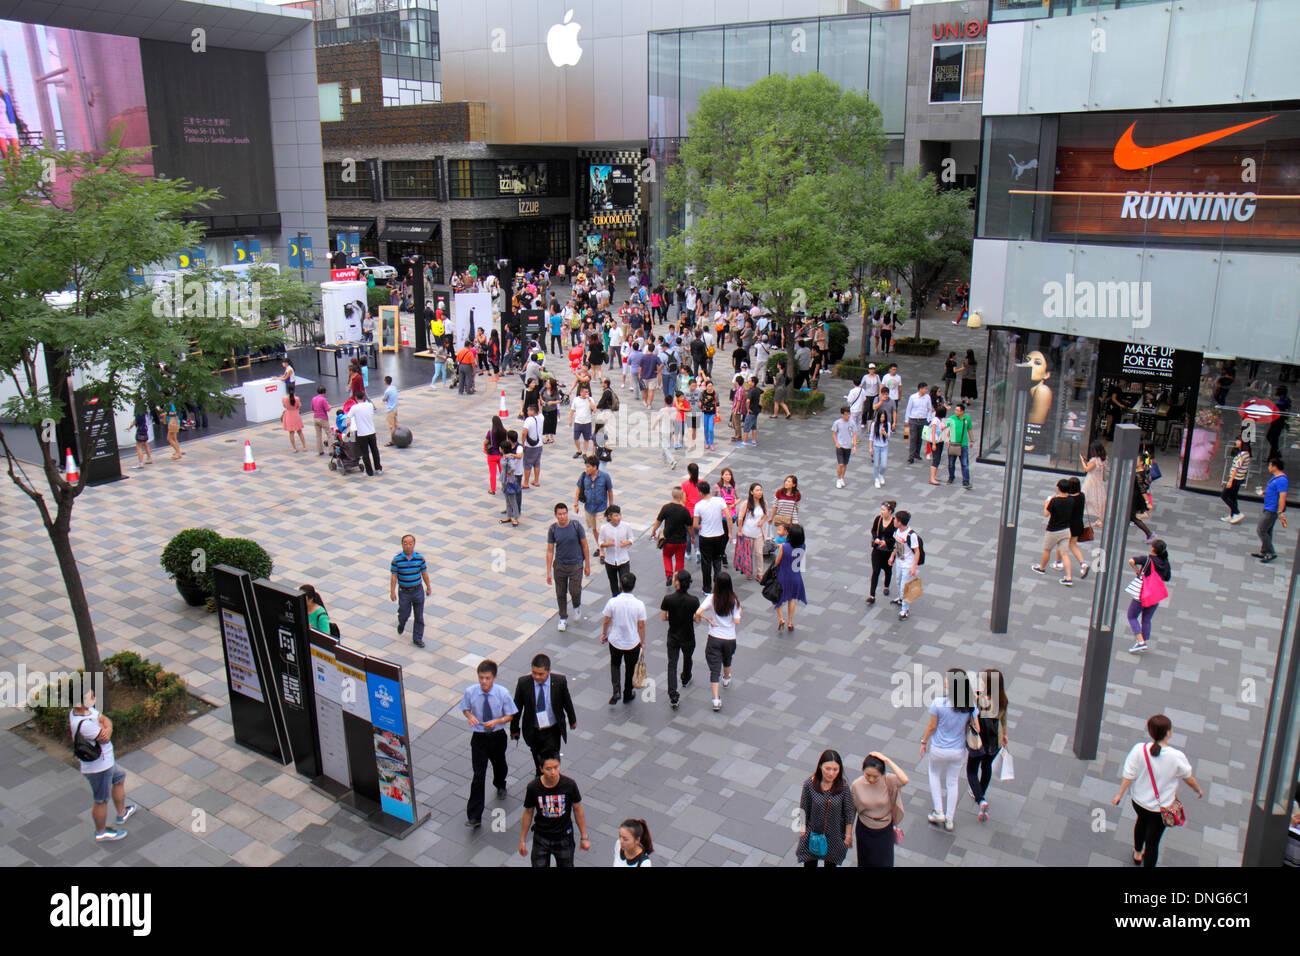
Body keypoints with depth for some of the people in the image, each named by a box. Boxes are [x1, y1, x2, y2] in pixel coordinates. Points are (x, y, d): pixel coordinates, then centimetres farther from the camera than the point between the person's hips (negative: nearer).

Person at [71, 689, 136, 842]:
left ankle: (122, 813, 51)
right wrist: (102, 727, -11)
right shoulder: (83, 724, -35)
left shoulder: (87, 709, -7)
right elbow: (105, 739, -27)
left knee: (120, 779, 31)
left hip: (106, 760, 10)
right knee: (101, 801, 10)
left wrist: (107, 729, -27)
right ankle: (101, 832, 31)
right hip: (98, 767, -10)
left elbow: (106, 719, -8)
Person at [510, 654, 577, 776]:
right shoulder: (523, 682, -18)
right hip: (533, 731, 1)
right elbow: (517, 707, -4)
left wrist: (572, 720, 15)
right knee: (538, 761, 20)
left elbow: (567, 702, 0)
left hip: (553, 731, -1)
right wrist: (514, 728, 5)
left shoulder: (560, 681, -18)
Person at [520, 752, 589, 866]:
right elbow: (528, 813, -3)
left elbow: (578, 810, -6)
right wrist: (522, 840, 4)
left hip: (564, 837, 0)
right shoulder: (533, 787, -19)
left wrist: (584, 837, 0)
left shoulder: (569, 784, -20)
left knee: (566, 865, 15)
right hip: (541, 838, 0)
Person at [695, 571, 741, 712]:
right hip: (730, 639, 2)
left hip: (714, 638, -2)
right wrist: (739, 612, 10)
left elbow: (698, 612, -25)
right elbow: (737, 621, -9)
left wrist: (699, 619, -3)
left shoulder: (712, 598, -13)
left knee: (714, 669, 1)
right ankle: (726, 679, 59)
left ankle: (716, 700, -6)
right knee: (727, 660, 31)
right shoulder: (734, 600, -11)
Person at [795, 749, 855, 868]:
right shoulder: (809, 784, -23)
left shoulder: (843, 787, -22)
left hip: (835, 835, 0)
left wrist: (848, 835, -2)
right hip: (813, 832, 0)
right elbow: (803, 809, -8)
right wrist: (802, 827, -1)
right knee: (809, 862, 18)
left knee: (831, 862, 25)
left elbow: (848, 813, -9)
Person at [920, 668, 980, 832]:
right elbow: (976, 729, -9)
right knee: (952, 782, 22)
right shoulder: (970, 705, -17)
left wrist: (924, 742, 3)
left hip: (939, 750, -2)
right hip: (959, 751, 2)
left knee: (934, 774, 28)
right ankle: (949, 820, 33)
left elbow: (932, 726, -13)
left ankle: (939, 812, 26)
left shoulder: (938, 703, -26)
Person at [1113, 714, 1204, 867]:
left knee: (1142, 822, 33)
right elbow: (1189, 778, -7)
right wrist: (1199, 790, 15)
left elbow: (1128, 776, -13)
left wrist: (1120, 794, 2)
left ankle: (1137, 853, 58)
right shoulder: (1177, 757, -26)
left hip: (1138, 801, 4)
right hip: (1161, 807, -4)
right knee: (1153, 840, 13)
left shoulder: (1139, 750, -22)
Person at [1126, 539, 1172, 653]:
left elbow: (1131, 561, -28)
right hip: (1156, 595, 5)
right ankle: (1143, 643, 17)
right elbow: (1167, 578, 16)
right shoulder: (1166, 563, 2)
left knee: (1132, 617, 8)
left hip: (1143, 593, -5)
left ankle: (1140, 642, -3)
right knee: (1146, 619, 16)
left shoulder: (1148, 559, -13)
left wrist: (1137, 570, -11)